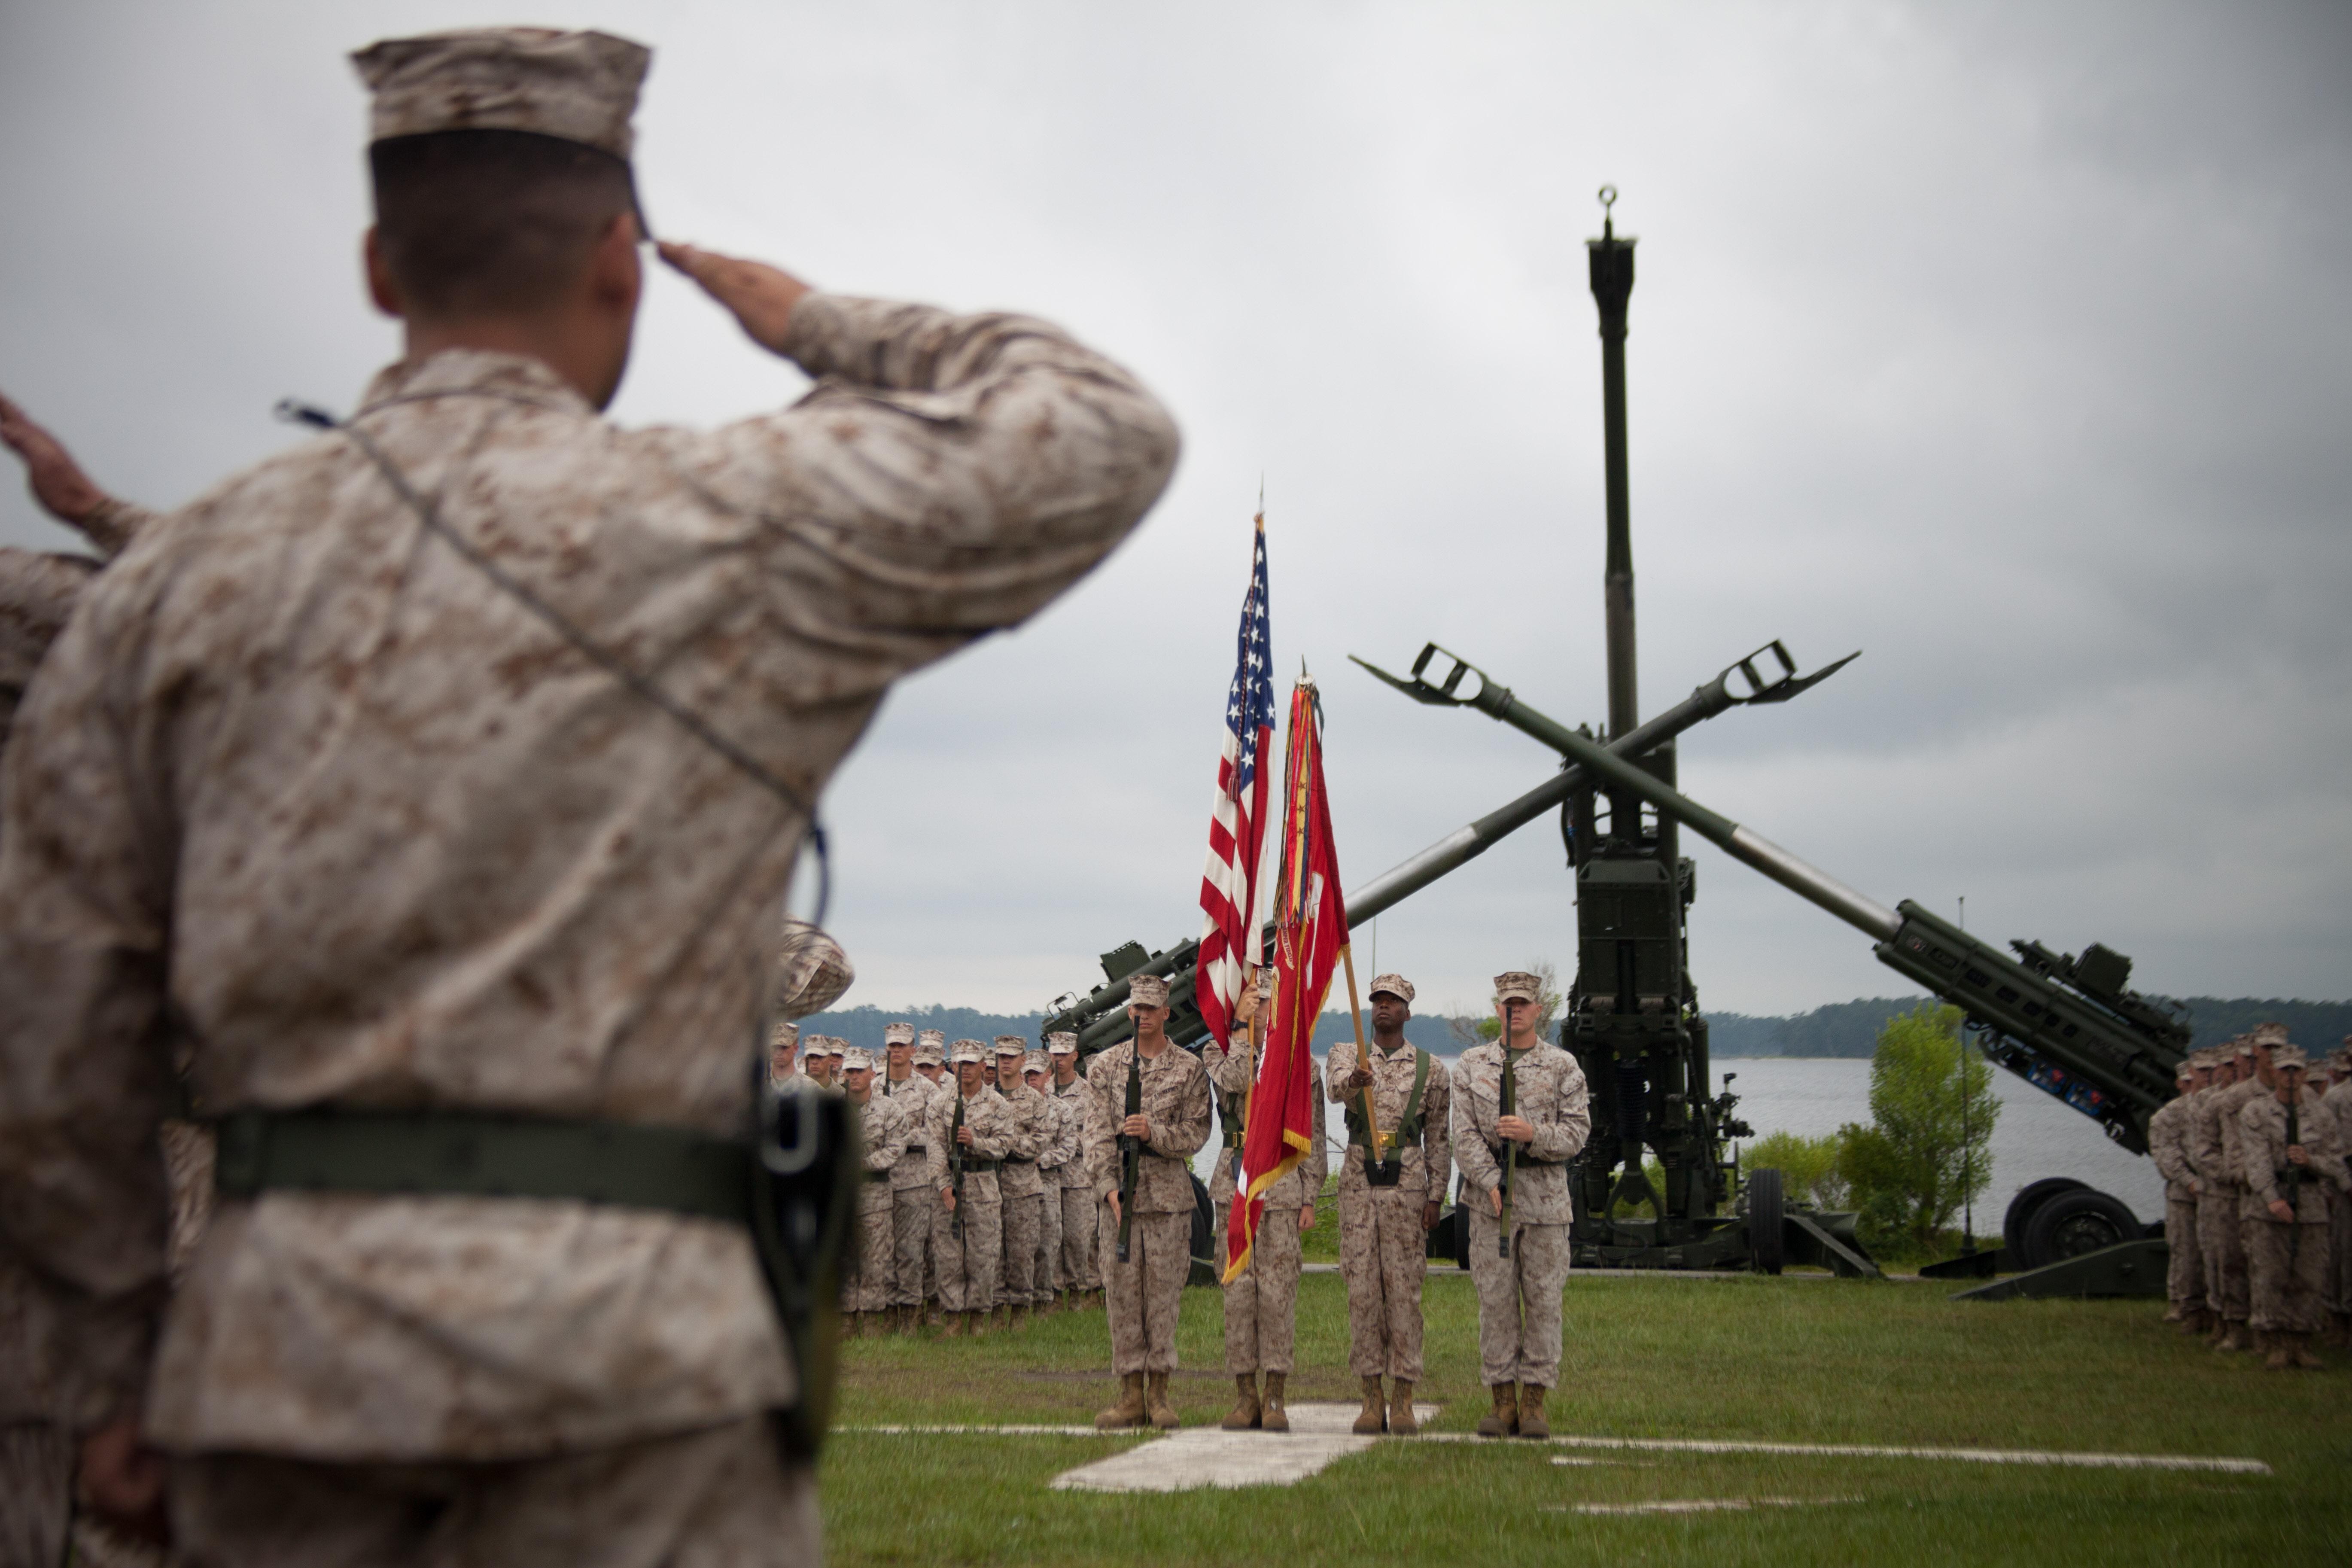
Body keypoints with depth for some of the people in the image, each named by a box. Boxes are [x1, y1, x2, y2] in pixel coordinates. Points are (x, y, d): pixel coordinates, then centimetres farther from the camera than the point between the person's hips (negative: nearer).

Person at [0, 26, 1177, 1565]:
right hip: (613, 1337, -4)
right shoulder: (723, 531, -4)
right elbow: (1098, 437, 4)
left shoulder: (182, 574, 9)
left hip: (277, 1332, 5)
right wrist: (824, 329, 16)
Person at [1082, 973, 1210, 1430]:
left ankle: (1159, 1395, 7)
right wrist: (1108, 1186, -11)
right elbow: (1097, 1133, 2)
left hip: (1169, 1192, -1)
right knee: (1121, 1292, 1)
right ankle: (1131, 1396, 6)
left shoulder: (1189, 1068, 4)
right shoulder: (1104, 1066, 8)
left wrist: (1154, 1133, -18)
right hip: (1117, 1192, 1)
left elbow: (1196, 1133, 0)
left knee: (1164, 1290, 0)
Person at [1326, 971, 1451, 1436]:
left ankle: (1403, 1401, 3)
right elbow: (1336, 1087, -17)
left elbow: (1439, 1138, 8)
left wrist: (1436, 1196, 0)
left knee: (1405, 1290, -1)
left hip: (1407, 1187, -1)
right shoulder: (1346, 1055, 7)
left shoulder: (1431, 1068, 7)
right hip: (1358, 1183, 1)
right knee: (1362, 1289, 0)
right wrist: (1356, 1080, -41)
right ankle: (1371, 1397, 6)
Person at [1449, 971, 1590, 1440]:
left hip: (1545, 1194, -1)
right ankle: (1502, 1399, 8)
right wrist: (1491, 1181, -13)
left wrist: (1534, 1134, -19)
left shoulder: (1563, 1066, 4)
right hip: (1488, 1195, 1)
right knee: (1495, 1297, 1)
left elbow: (1577, 1133, -1)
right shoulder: (1473, 1064, 7)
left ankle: (1534, 1400, 7)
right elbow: (1464, 1133, 0)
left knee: (1544, 1297, 0)